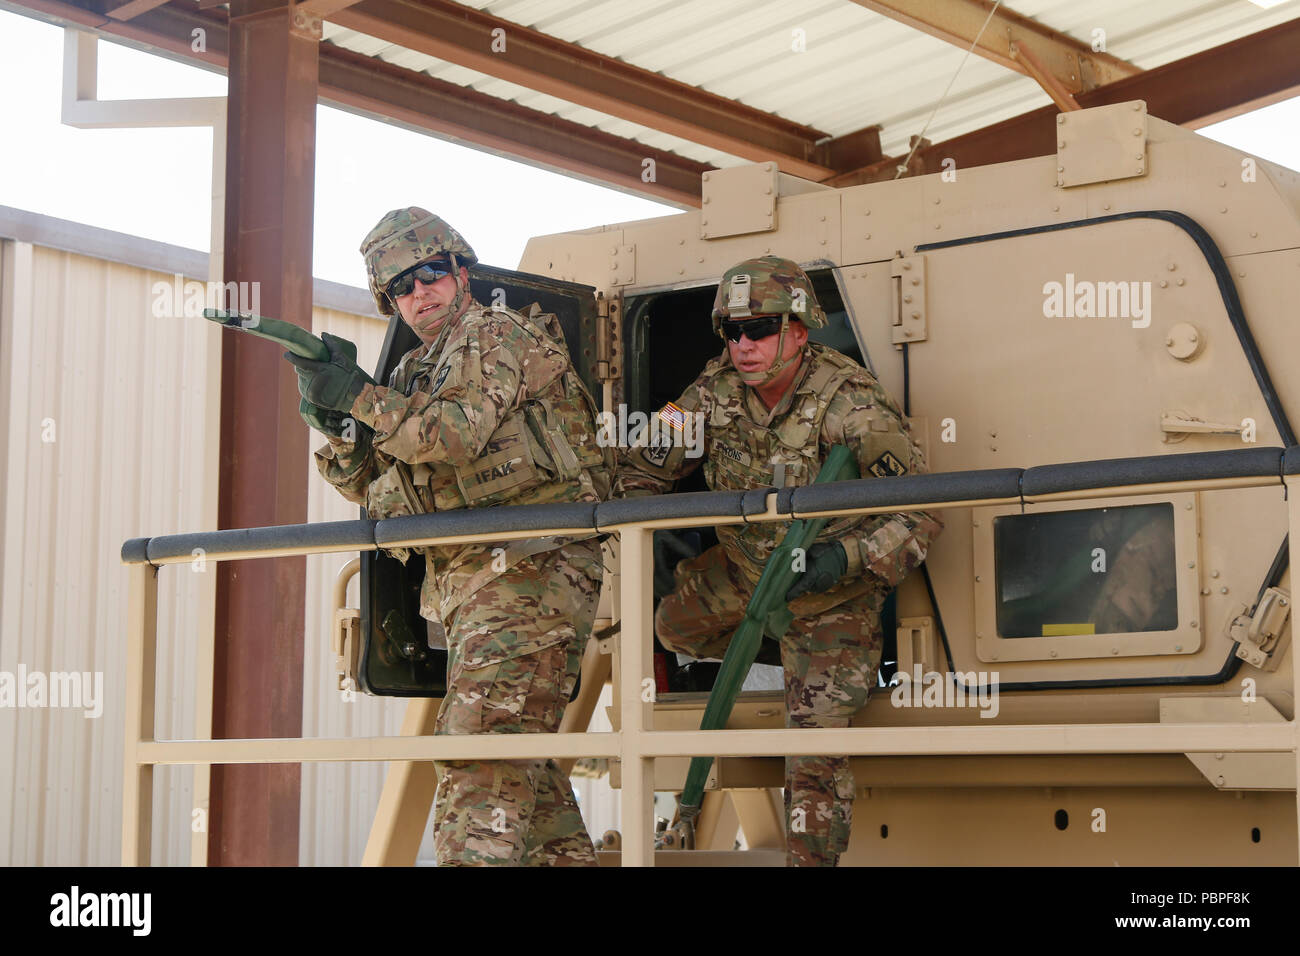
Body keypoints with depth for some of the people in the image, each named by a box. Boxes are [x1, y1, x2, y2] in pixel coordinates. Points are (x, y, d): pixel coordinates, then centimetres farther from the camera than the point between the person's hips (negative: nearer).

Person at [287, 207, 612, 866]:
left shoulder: (504, 336, 1)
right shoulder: (414, 375, 24)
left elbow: (456, 434, -15)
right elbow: (377, 491, 19)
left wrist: (360, 397, -10)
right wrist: (333, 423, 3)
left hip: (528, 570, -9)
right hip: (462, 584, 9)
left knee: (480, 744, -19)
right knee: (521, 753, 9)